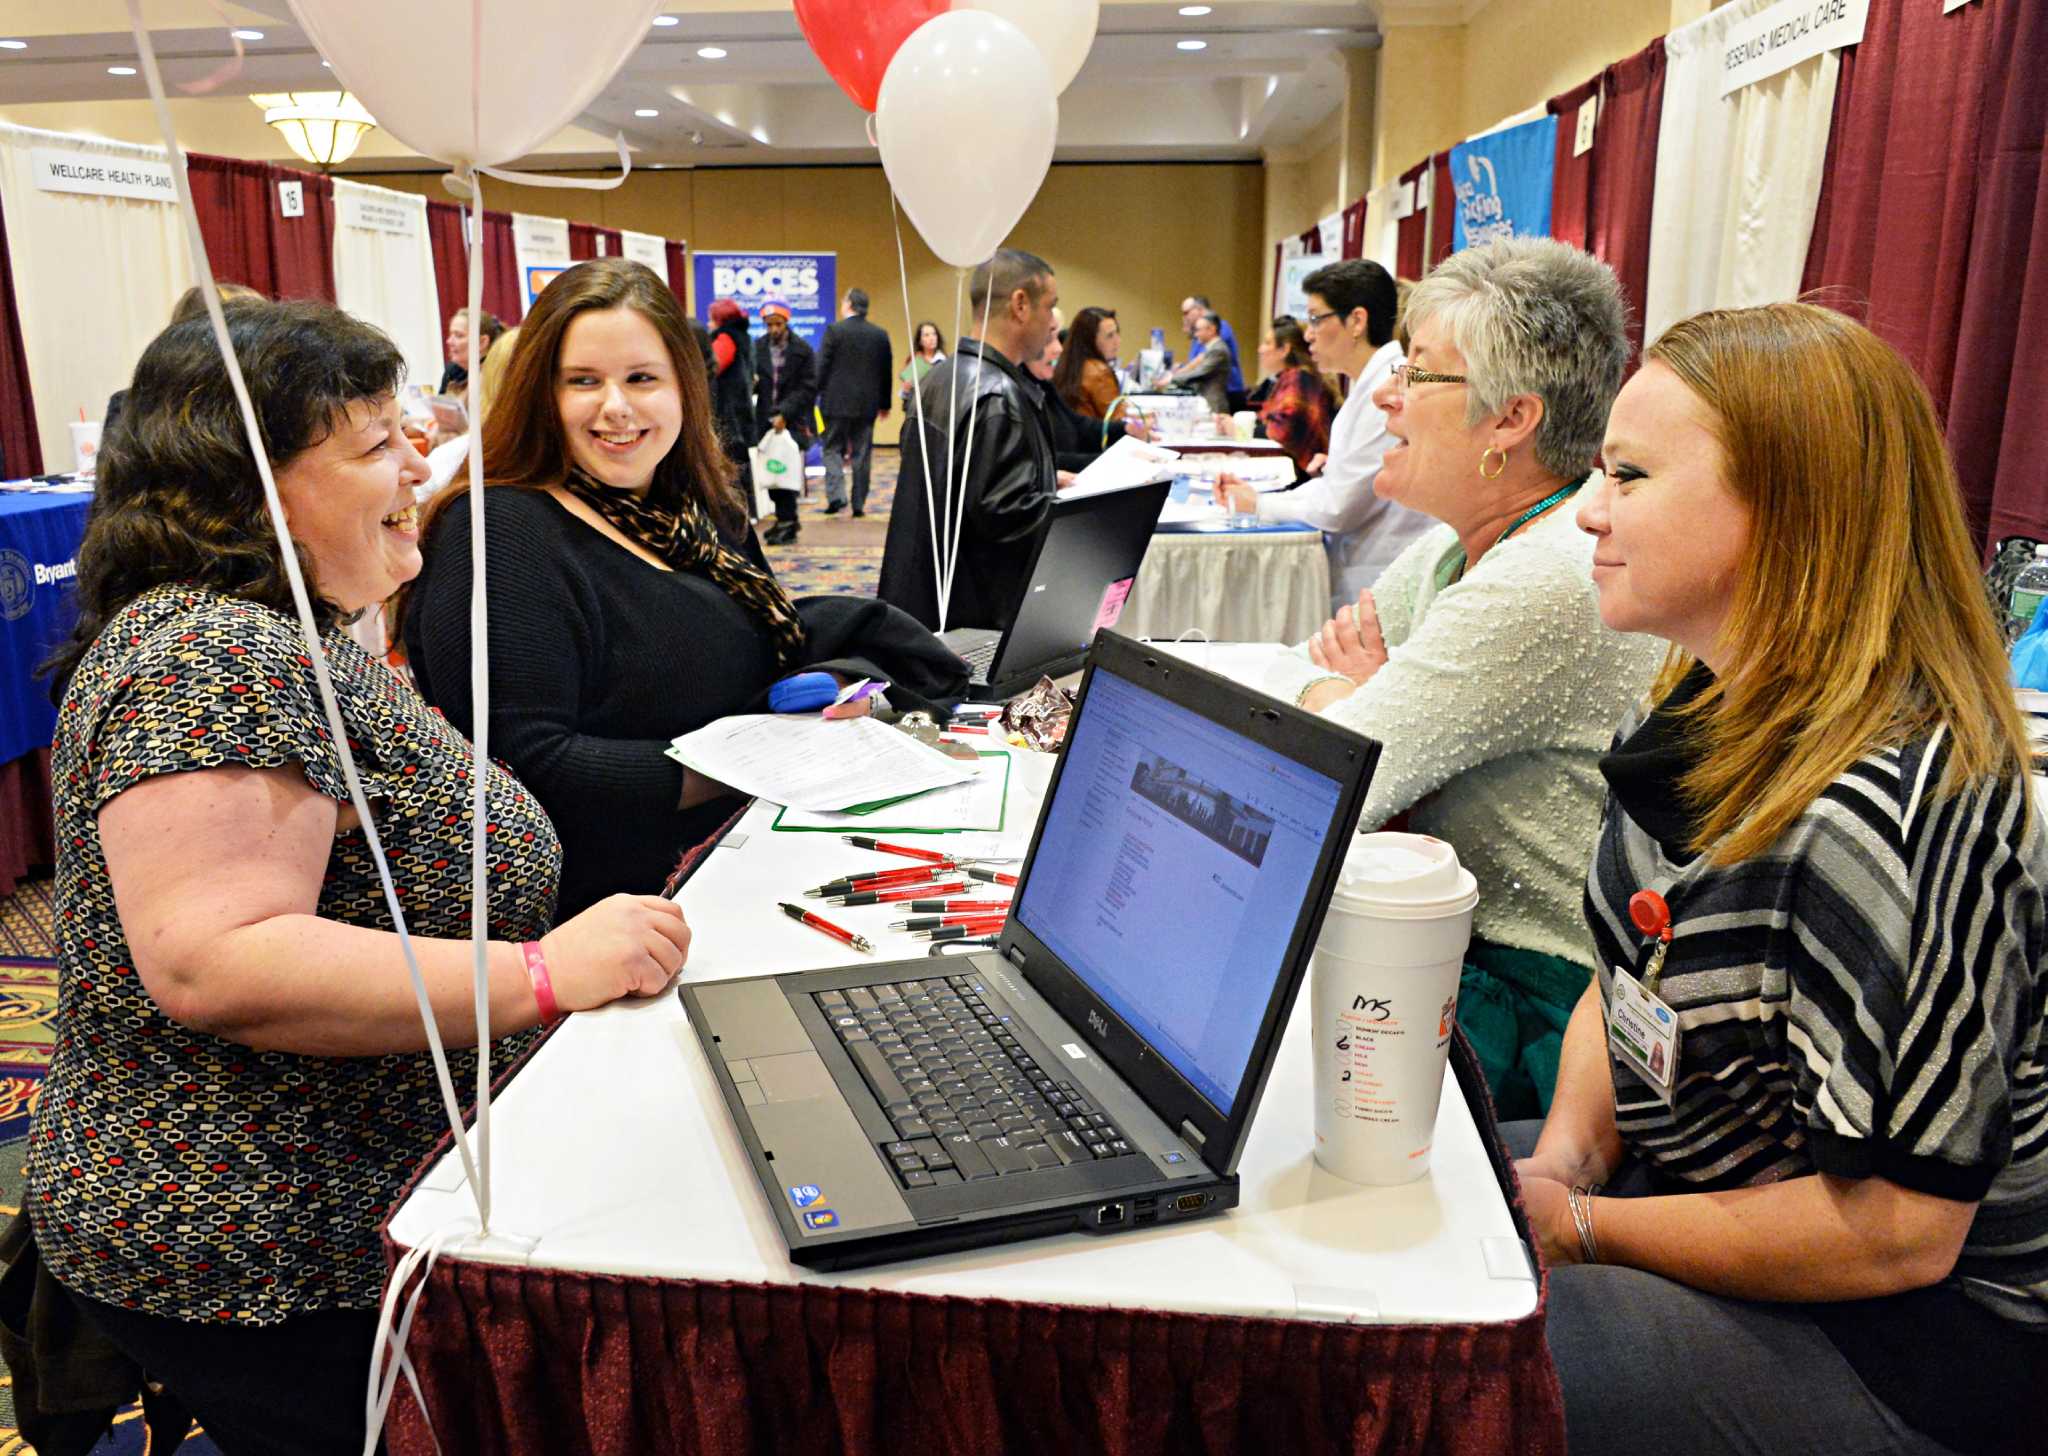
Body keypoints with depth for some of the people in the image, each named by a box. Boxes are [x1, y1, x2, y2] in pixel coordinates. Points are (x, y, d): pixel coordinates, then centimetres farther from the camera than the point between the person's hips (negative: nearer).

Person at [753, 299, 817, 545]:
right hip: (766, 420, 4)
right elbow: (754, 383, 13)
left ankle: (787, 523, -3)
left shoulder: (802, 349, -2)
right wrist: (751, 383, -12)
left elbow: (808, 389, -6)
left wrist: (785, 414, -14)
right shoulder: (758, 347, 8)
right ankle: (785, 519, 17)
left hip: (792, 421, -4)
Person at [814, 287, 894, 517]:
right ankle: (859, 503, 9)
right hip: (867, 404, 3)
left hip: (836, 403, -3)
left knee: (833, 449, 7)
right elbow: (885, 371, 8)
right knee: (862, 453, 8)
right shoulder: (880, 334, 3)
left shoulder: (834, 331, -8)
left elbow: (821, 367, -8)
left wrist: (814, 396, 1)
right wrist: (884, 403, 17)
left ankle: (835, 496, -9)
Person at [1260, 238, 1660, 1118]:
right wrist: (1353, 687, -10)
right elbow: (1287, 680, 12)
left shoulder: (1546, 585, -25)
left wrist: (1331, 693, -4)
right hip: (1456, 937, 9)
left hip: (1533, 998, -8)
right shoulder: (1460, 544, 7)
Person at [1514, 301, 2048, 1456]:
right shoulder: (1704, 720, 0)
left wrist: (1576, 1227, -18)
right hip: (1693, 1174, 8)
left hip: (1915, 1347, -8)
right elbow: (1625, 978, 10)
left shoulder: (1884, 811, -29)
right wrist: (1566, 1152, -7)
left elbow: (1895, 1230, -25)